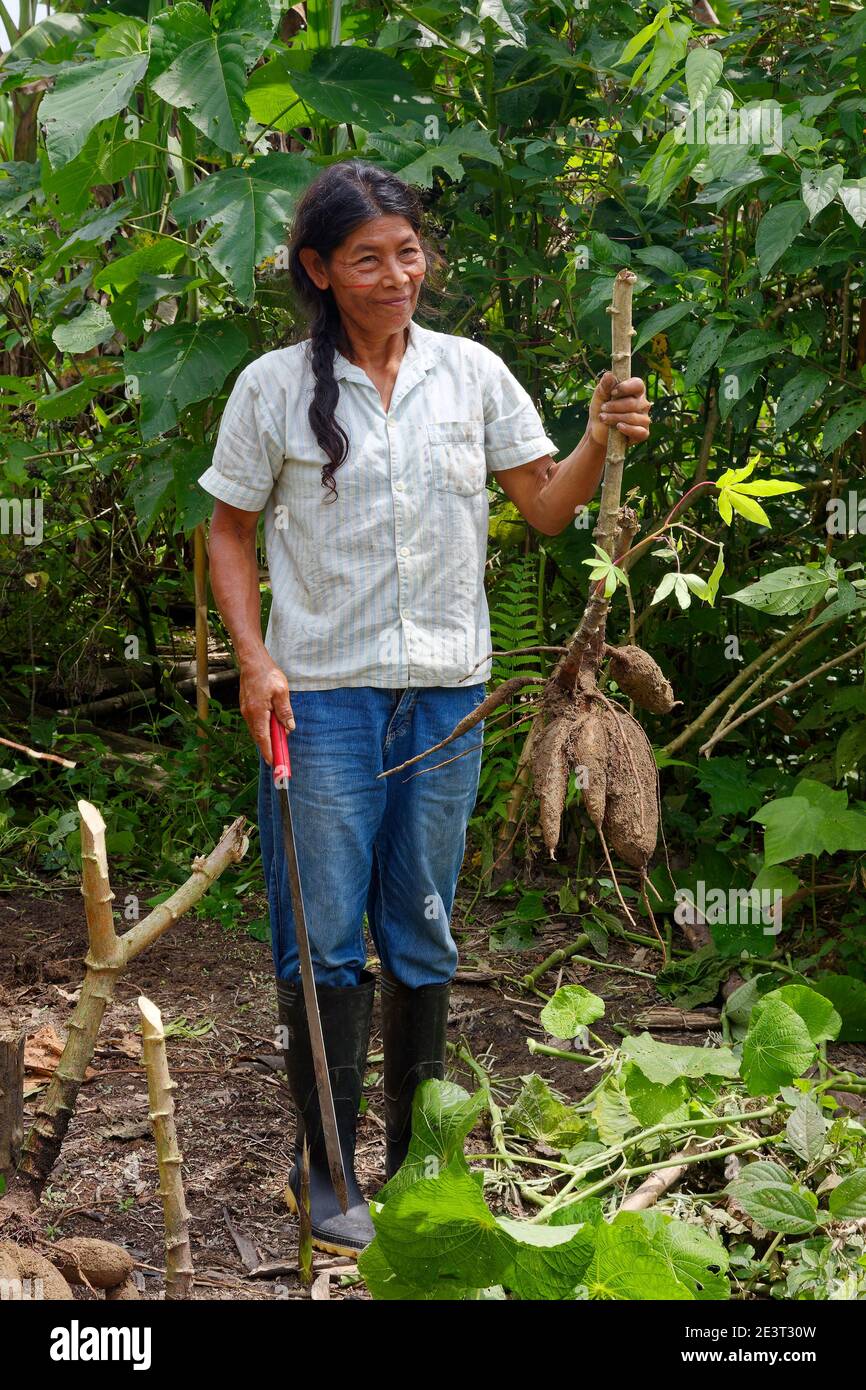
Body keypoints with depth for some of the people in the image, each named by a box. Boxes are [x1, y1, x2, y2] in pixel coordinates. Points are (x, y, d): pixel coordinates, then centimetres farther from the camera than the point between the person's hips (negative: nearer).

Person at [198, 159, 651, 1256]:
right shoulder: (275, 387, -3)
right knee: (325, 938, 1)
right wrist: (255, 658, -7)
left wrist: (600, 442, -12)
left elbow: (545, 508, 7)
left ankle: (417, 1163, 27)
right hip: (323, 694, -2)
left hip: (448, 693, 3)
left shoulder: (472, 373, 4)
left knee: (423, 933, 12)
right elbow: (229, 534, 4)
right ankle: (326, 1171, 16)